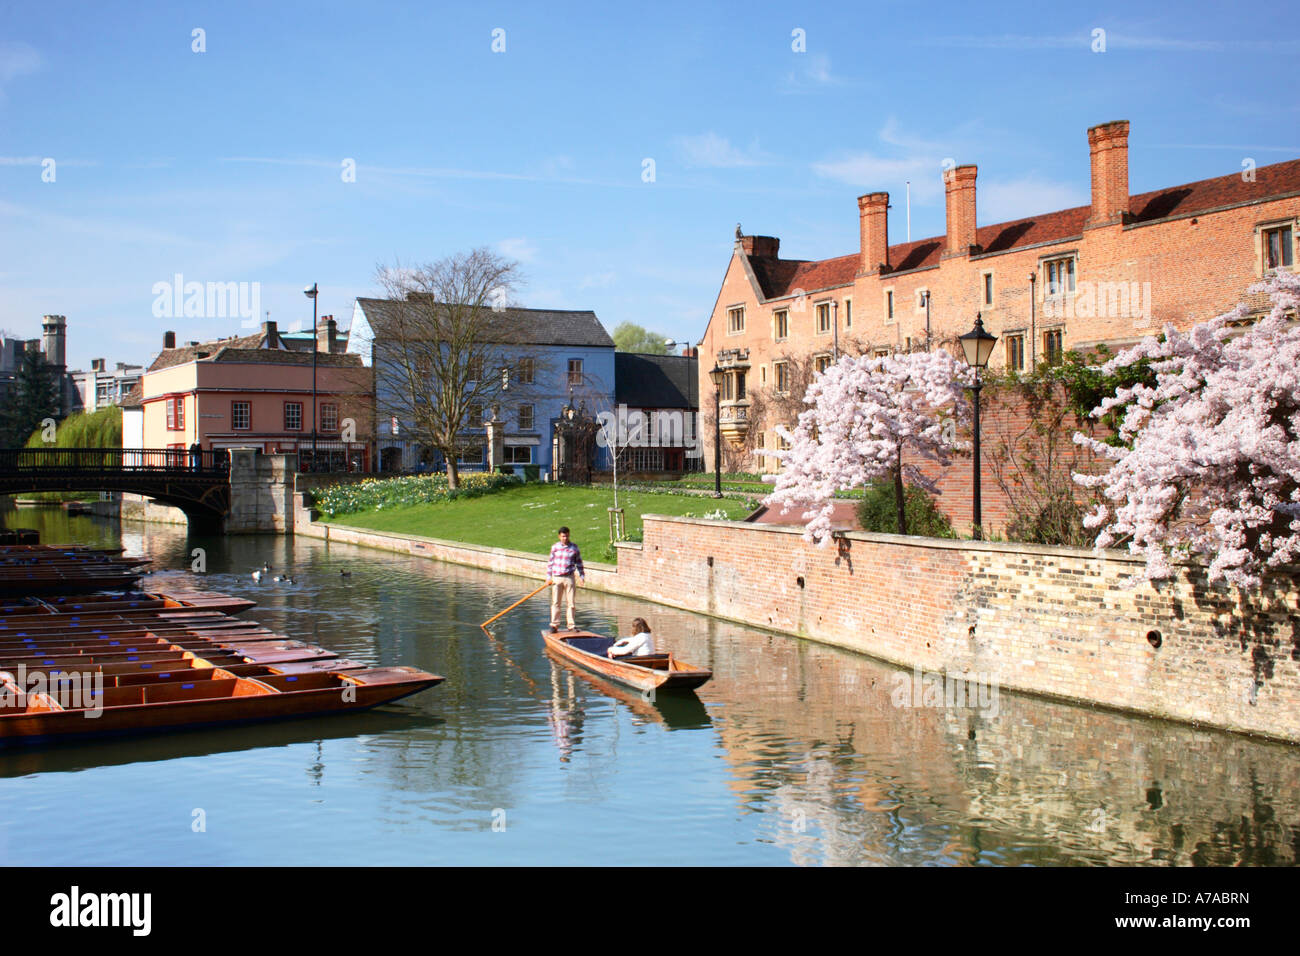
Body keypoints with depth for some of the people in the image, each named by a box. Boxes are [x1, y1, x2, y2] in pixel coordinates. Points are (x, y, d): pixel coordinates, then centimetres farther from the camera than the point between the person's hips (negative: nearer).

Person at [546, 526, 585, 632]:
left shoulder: (574, 547, 3)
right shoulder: (555, 547, 3)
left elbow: (579, 562, 10)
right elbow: (550, 562, 8)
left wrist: (582, 575, 5)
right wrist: (548, 577, 5)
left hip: (569, 578, 0)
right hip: (556, 578, 0)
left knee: (570, 602, 2)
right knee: (555, 603, 2)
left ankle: (571, 625, 9)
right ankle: (554, 625, 8)